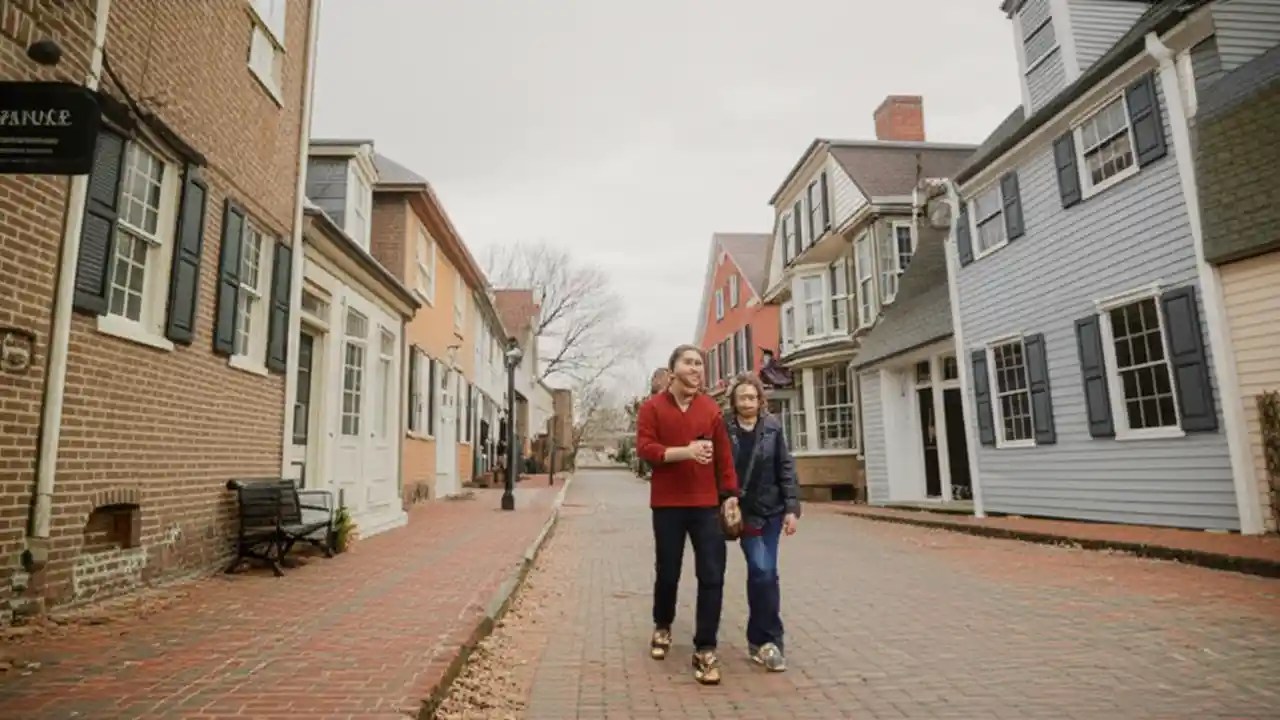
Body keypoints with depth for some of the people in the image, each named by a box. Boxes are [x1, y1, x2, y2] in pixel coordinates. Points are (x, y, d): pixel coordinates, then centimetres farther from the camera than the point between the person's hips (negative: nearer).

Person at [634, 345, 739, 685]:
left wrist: (730, 494, 0)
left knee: (712, 577, -2)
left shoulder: (711, 409, 6)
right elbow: (644, 447, -11)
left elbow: (724, 454, 5)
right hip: (667, 504, -1)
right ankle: (662, 627, 39)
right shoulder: (652, 407, 0)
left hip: (706, 504, 2)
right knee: (667, 573, 12)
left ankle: (705, 650, 9)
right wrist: (685, 451, -22)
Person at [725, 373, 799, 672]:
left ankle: (759, 639, 26)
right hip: (743, 512, -3)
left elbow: (786, 469, 2)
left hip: (771, 510, 3)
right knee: (763, 572, -10)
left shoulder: (772, 427, 1)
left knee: (762, 574, 10)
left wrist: (792, 508, -3)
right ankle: (768, 640, 5)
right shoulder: (724, 428, -7)